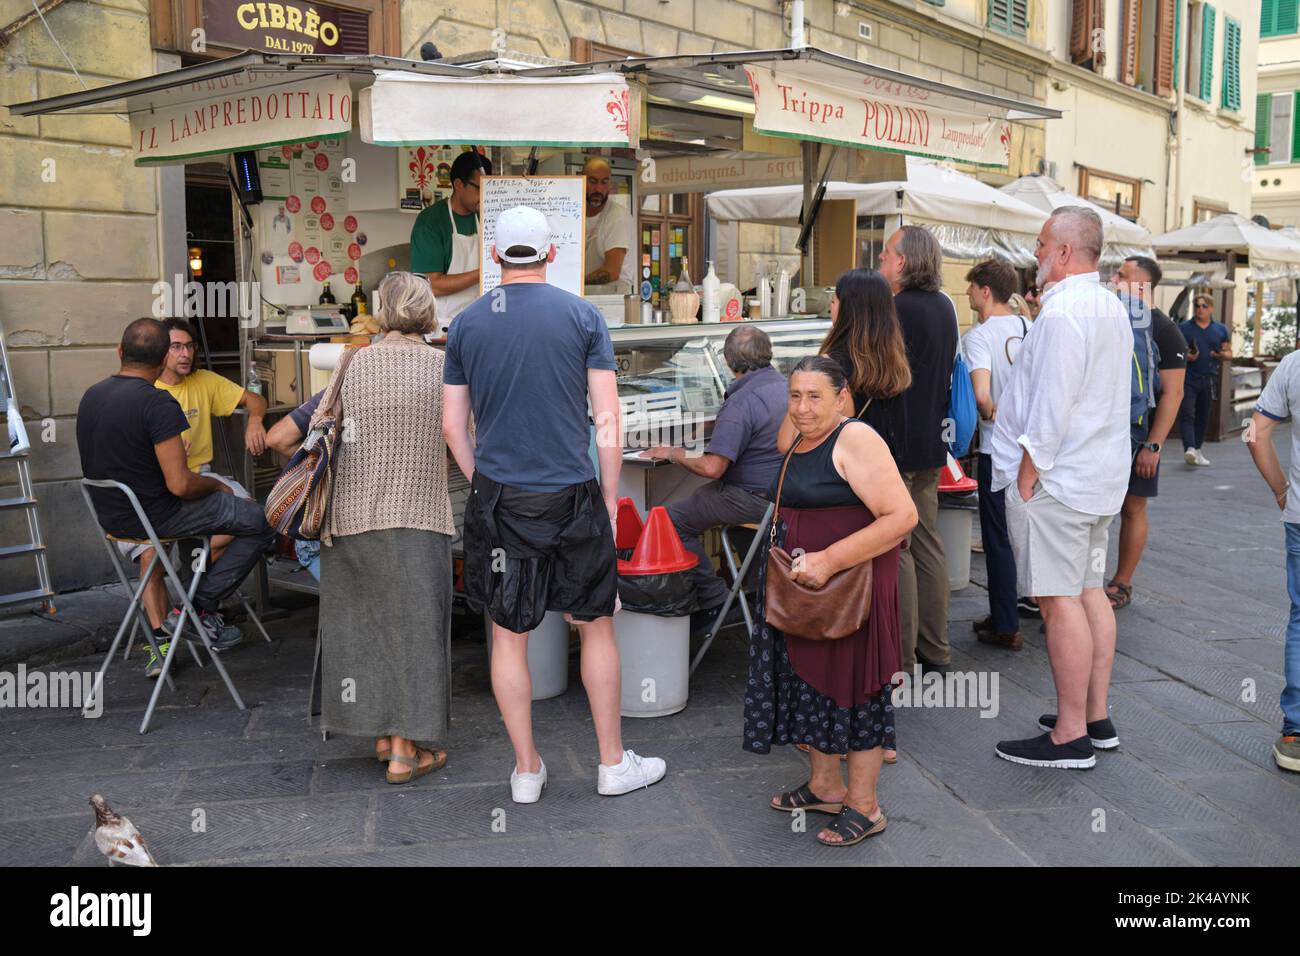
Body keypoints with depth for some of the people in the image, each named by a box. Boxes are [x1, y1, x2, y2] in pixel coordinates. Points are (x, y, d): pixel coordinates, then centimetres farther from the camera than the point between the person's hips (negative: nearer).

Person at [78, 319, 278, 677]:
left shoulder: (91, 395, 4)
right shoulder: (158, 402, -22)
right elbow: (180, 485, -25)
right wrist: (216, 484, -4)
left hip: (110, 515, 9)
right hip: (153, 517, -9)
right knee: (260, 522, 1)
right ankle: (197, 607, 2)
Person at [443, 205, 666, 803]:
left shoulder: (467, 324, 5)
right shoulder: (581, 316, -1)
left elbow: (454, 427, 6)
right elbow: (608, 422, -4)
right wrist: (609, 496, 5)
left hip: (497, 500, 2)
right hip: (572, 496, -1)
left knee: (509, 635, 10)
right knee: (596, 626, 12)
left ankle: (526, 771, 21)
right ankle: (613, 764, 22)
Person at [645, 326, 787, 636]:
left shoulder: (741, 403, -21)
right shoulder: (787, 387, 7)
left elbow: (712, 467, -27)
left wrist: (673, 453, -10)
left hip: (759, 500, -9)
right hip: (789, 492, 9)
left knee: (675, 520, 1)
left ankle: (715, 603, 2)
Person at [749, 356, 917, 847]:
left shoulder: (855, 439, -16)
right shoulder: (799, 444, 11)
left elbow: (901, 516, -24)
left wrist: (829, 560, -25)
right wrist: (799, 563, 11)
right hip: (803, 588, 9)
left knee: (852, 685, 1)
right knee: (811, 679, 15)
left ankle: (863, 806, 15)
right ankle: (825, 785, 32)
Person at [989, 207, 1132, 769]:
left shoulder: (1062, 312, -17)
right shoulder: (1111, 308, 16)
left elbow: (1050, 408, -22)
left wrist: (1026, 480, -16)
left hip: (1055, 478, -10)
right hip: (1100, 474, 10)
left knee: (1059, 601, -6)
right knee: (1089, 592, 14)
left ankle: (1071, 737, -1)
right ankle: (1096, 719, 23)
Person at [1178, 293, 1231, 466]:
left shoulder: (1221, 330, 10)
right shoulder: (1183, 328, 2)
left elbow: (1229, 352, 15)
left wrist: (1222, 355, -8)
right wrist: (1185, 356, -18)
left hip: (1210, 379, 3)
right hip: (1188, 378, -3)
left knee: (1203, 417, 8)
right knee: (1187, 414, -14)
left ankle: (1197, 450, 19)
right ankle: (1189, 448, -24)